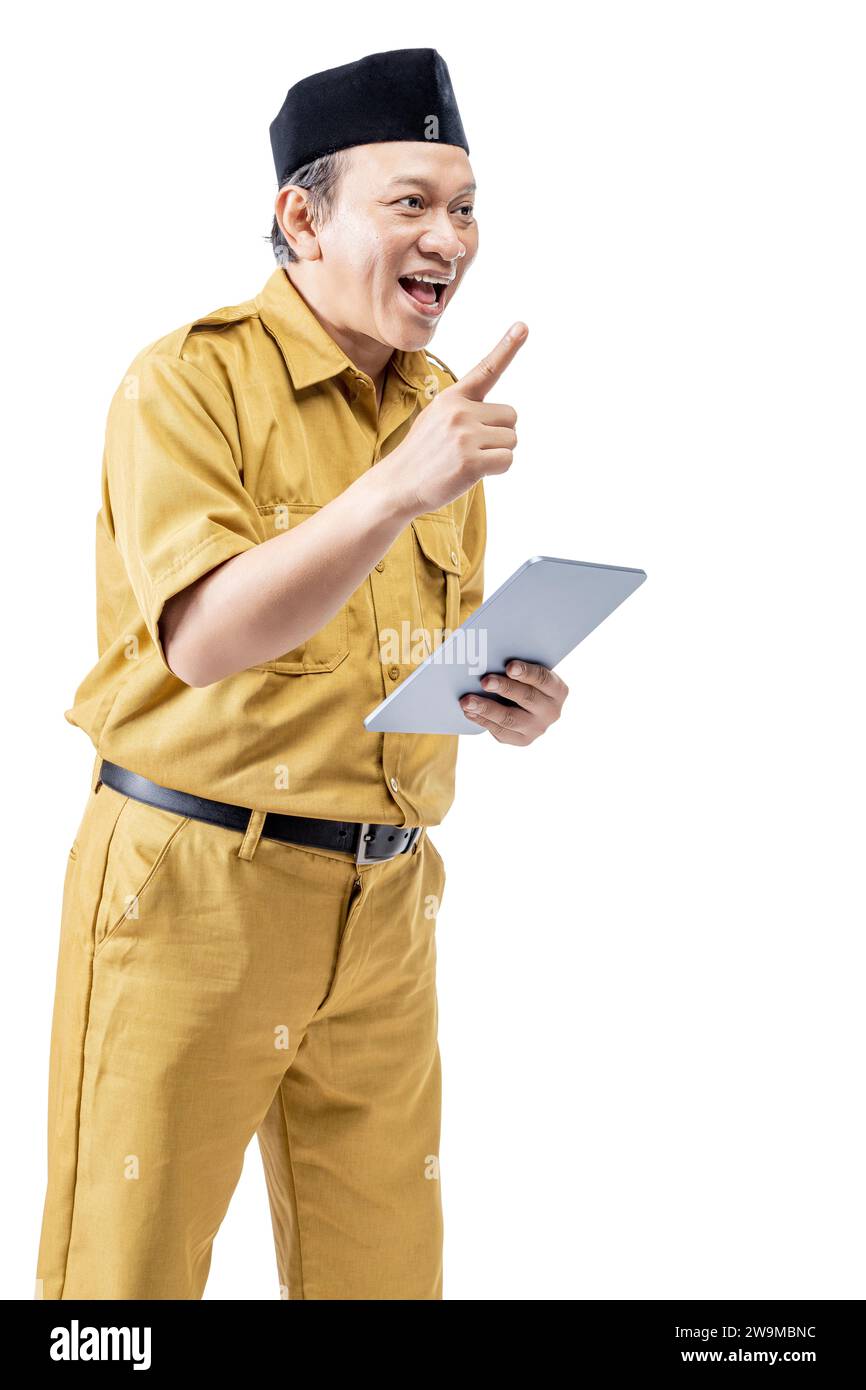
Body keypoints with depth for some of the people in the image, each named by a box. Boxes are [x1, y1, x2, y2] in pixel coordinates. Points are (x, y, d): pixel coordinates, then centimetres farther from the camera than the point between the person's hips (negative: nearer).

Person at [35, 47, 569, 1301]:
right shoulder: (189, 381, -9)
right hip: (191, 890, -5)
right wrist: (396, 492, -30)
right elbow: (202, 641, -21)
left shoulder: (446, 403, 12)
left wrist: (505, 700, -3)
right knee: (131, 1261, 4)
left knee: (381, 1265, 13)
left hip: (384, 904, 6)